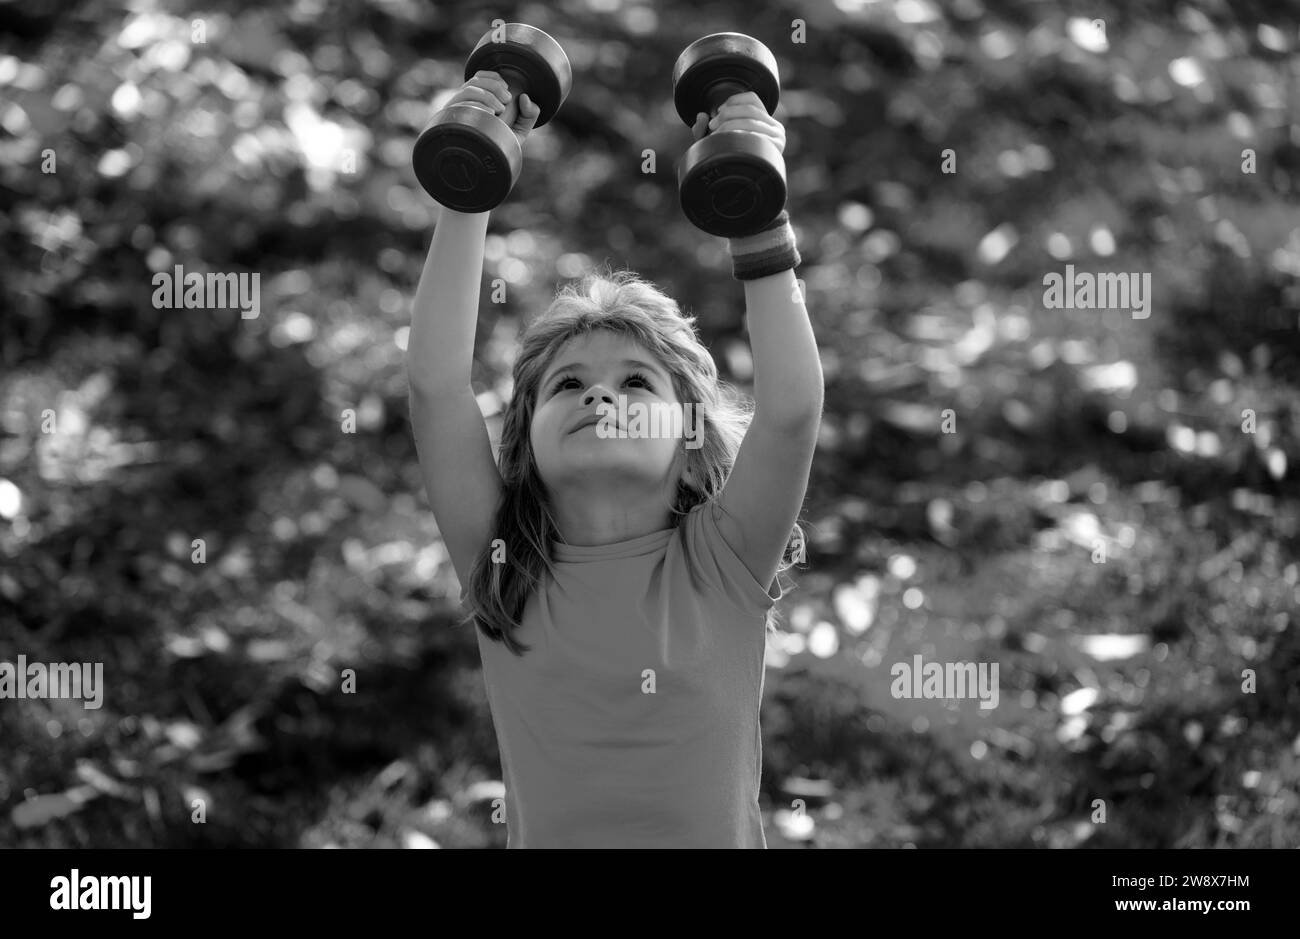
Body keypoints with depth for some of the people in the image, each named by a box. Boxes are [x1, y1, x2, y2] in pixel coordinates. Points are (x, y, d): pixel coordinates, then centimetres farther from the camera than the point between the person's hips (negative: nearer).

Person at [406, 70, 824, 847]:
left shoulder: (722, 568, 4)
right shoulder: (502, 575, 6)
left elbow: (792, 405, -9)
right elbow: (436, 384, -1)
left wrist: (759, 219, -11)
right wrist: (466, 191, -3)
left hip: (716, 834, -1)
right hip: (551, 834, 1)